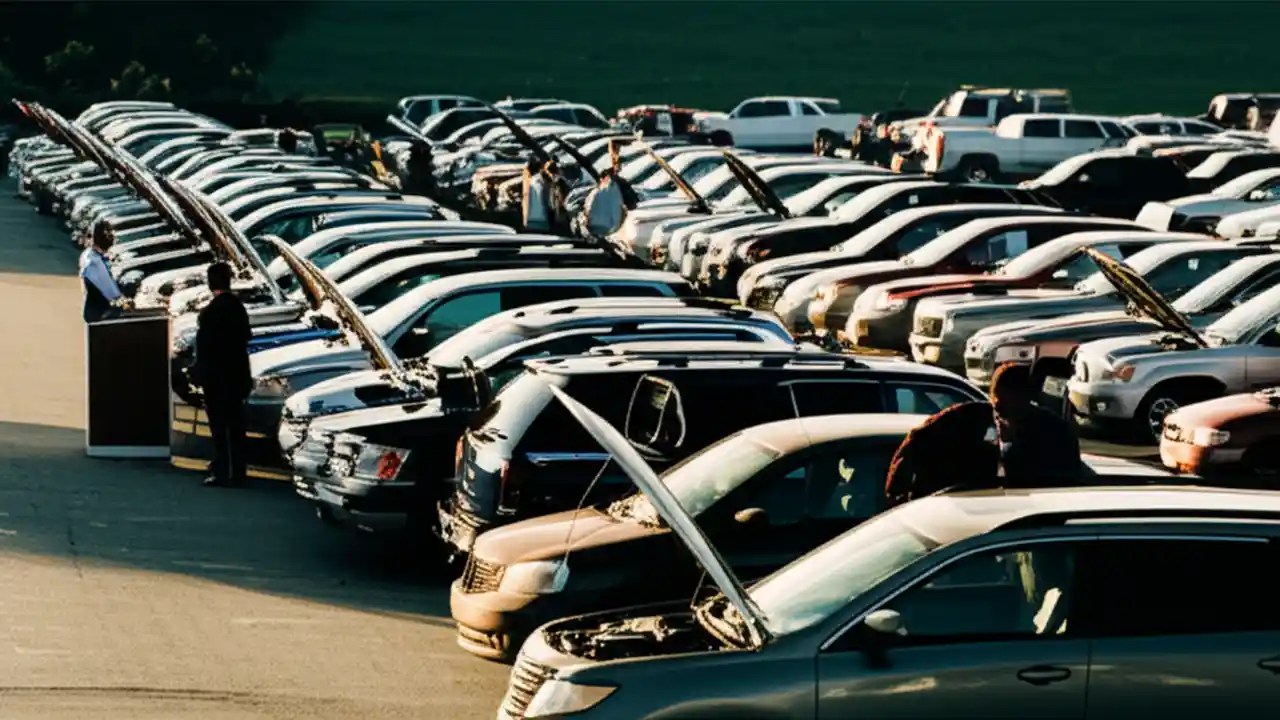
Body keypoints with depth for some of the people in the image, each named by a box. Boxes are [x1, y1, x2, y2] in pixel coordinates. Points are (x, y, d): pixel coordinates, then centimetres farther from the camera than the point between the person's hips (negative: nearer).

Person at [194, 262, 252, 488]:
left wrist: (201, 373, -9)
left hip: (217, 375, -8)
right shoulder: (237, 306, 8)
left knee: (220, 425, -5)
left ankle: (224, 472, -5)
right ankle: (235, 471, 15)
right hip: (235, 373, 8)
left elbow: (205, 343, -16)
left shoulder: (214, 309, -16)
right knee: (233, 424, 11)